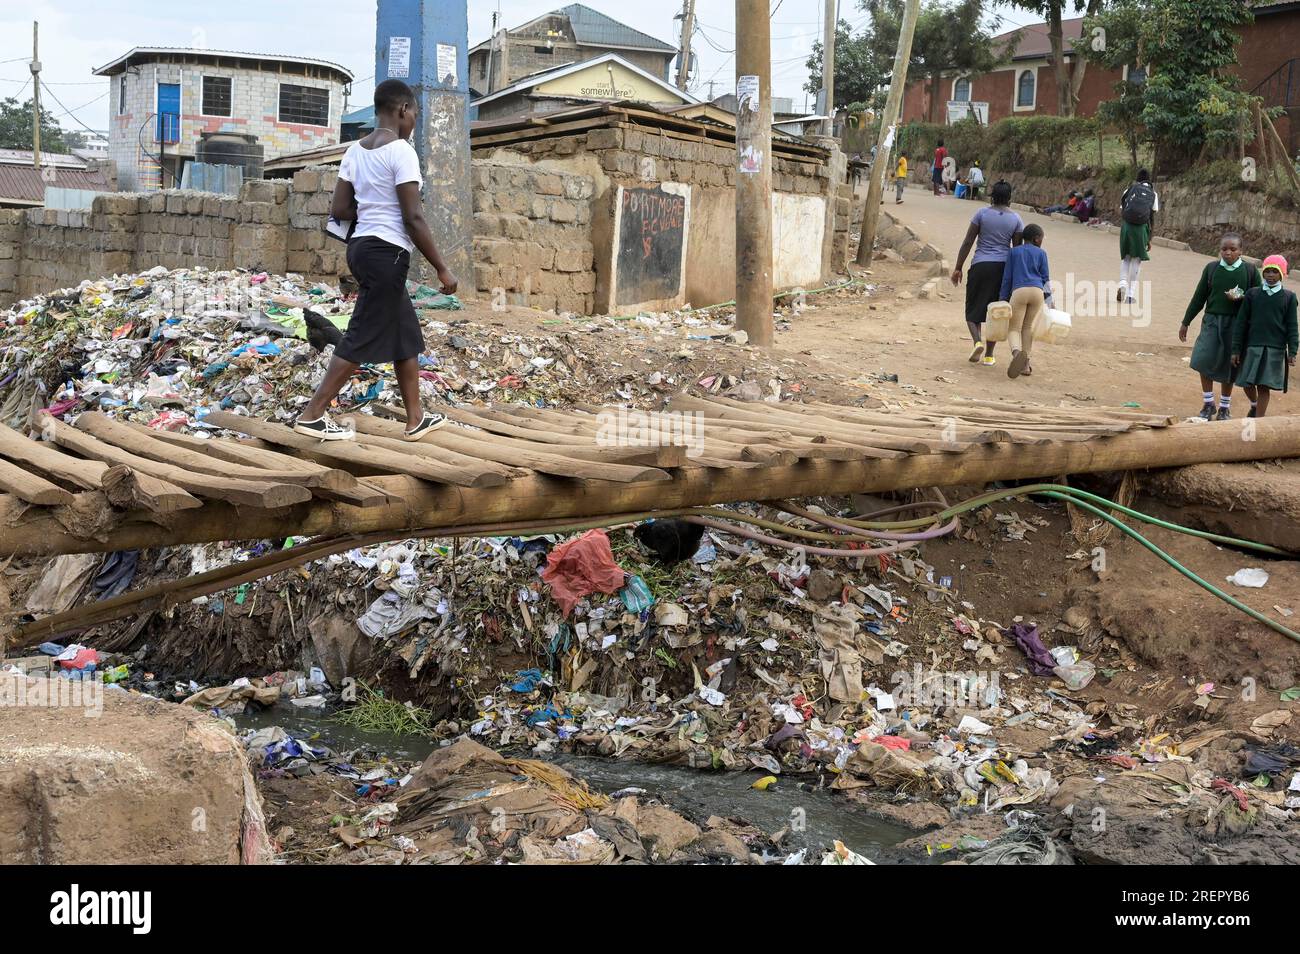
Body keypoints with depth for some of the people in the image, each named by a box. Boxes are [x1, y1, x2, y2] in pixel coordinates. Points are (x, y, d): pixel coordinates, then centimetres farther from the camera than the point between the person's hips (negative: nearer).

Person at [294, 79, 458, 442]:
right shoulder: (401, 151, -13)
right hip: (387, 252, -9)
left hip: (362, 247, 9)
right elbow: (413, 218, -17)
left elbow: (339, 209, 8)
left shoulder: (355, 150, 10)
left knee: (406, 334, 16)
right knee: (363, 337, -3)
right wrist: (442, 268, -12)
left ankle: (416, 419, 22)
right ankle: (312, 415, 1)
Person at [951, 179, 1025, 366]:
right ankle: (989, 355, 13)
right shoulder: (1015, 219, 3)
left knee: (973, 309, 7)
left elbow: (967, 242, -3)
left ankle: (978, 341, -20)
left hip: (981, 266, -2)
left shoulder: (982, 214, -3)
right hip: (1004, 267, 2)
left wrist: (958, 268, 2)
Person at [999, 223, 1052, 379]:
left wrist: (1003, 299, 15)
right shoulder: (1041, 253, 15)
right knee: (1028, 326, 15)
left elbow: (1007, 277, 13)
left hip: (1019, 291, -1)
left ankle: (1017, 351, -33)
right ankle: (1025, 363, 10)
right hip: (1038, 291, 1)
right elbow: (1045, 278, 14)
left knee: (1013, 329, 0)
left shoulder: (1014, 251, 16)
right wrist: (1047, 297, 21)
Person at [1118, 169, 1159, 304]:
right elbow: (1152, 219, 4)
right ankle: (1131, 294, 4)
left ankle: (1123, 282, -8)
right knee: (1136, 260, 8)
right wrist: (1149, 240, 8)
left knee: (1125, 257, 17)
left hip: (1126, 226, 1)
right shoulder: (1153, 194, 7)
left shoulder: (1129, 189, 9)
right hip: (1141, 227, -1)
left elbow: (1120, 213, 5)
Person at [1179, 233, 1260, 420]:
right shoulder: (1211, 268, 2)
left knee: (1228, 366, 5)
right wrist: (1185, 323, 12)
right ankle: (1208, 404, 7)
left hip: (1236, 323, -1)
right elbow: (1199, 297, 9)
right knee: (1204, 361, -10)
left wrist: (1242, 298, -17)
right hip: (1212, 320, 1)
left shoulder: (1250, 270, -2)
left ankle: (1225, 407, 21)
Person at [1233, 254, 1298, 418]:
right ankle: (1254, 406, 37)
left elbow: (1292, 326, 2)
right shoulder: (1252, 294, 3)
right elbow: (1241, 323, 4)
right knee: (1248, 383, 6)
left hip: (1275, 349, -1)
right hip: (1252, 347, 2)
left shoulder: (1289, 297, 2)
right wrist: (1236, 349, 1)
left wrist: (1292, 352, -4)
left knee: (1264, 386, -2)